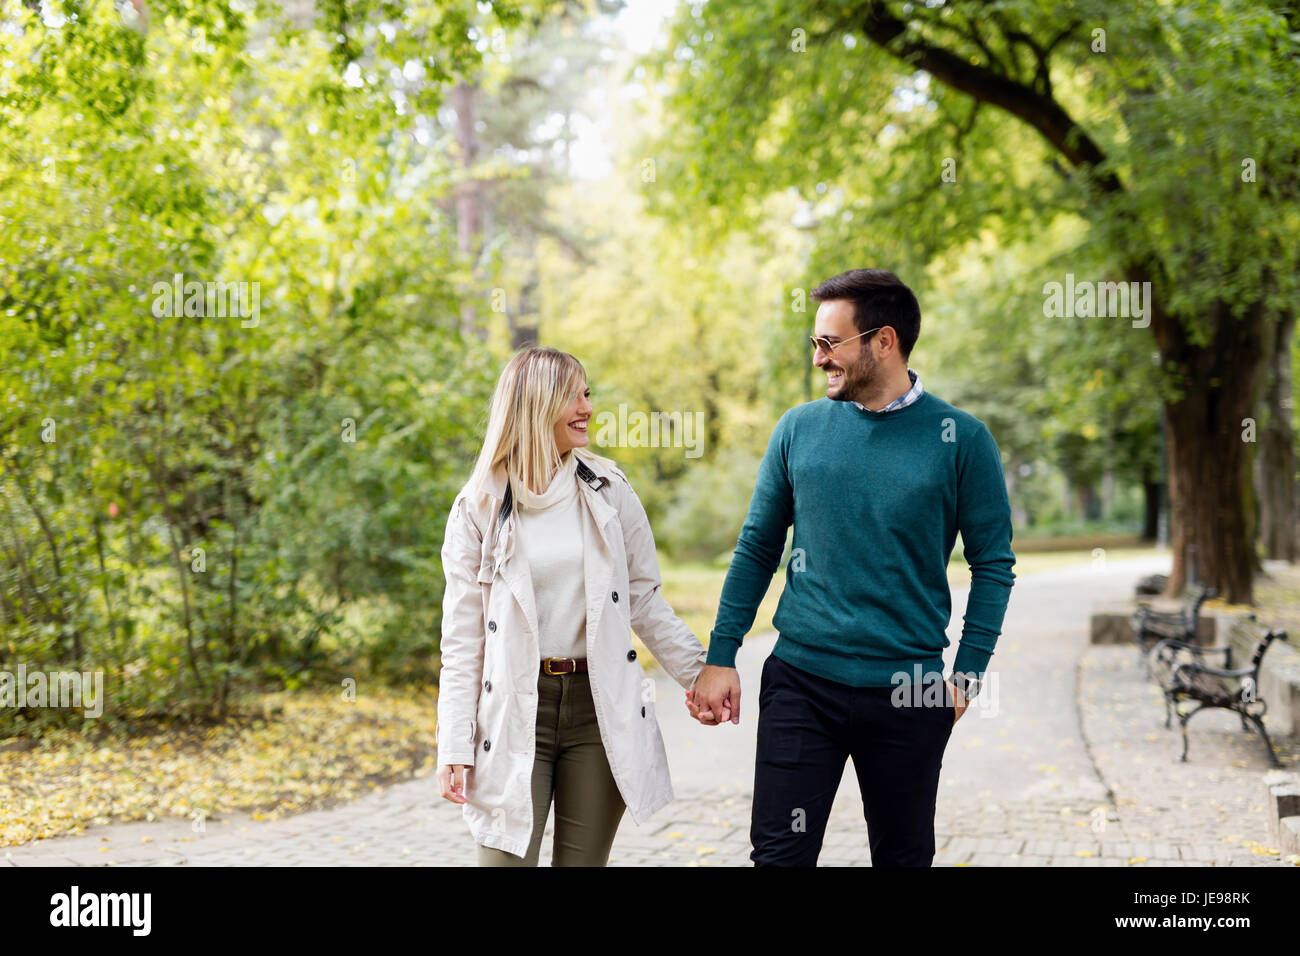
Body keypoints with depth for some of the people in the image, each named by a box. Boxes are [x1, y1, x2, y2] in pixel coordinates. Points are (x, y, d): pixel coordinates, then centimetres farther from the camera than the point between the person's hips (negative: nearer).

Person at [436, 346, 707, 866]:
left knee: (584, 860, 8)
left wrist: (699, 671, 2)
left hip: (599, 708, 2)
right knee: (507, 858, -4)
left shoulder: (608, 491, 4)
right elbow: (462, 638, 0)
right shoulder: (480, 508, -1)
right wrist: (455, 748, -5)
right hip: (515, 711, -2)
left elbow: (645, 602, 11)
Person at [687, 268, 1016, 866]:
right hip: (800, 681, 1)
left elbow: (993, 564, 1)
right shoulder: (799, 429, 3)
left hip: (909, 692, -1)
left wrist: (967, 675, -5)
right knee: (779, 853, -2)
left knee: (904, 855, 13)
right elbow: (757, 549, 8)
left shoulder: (961, 440, -4)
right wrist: (720, 658, 3)